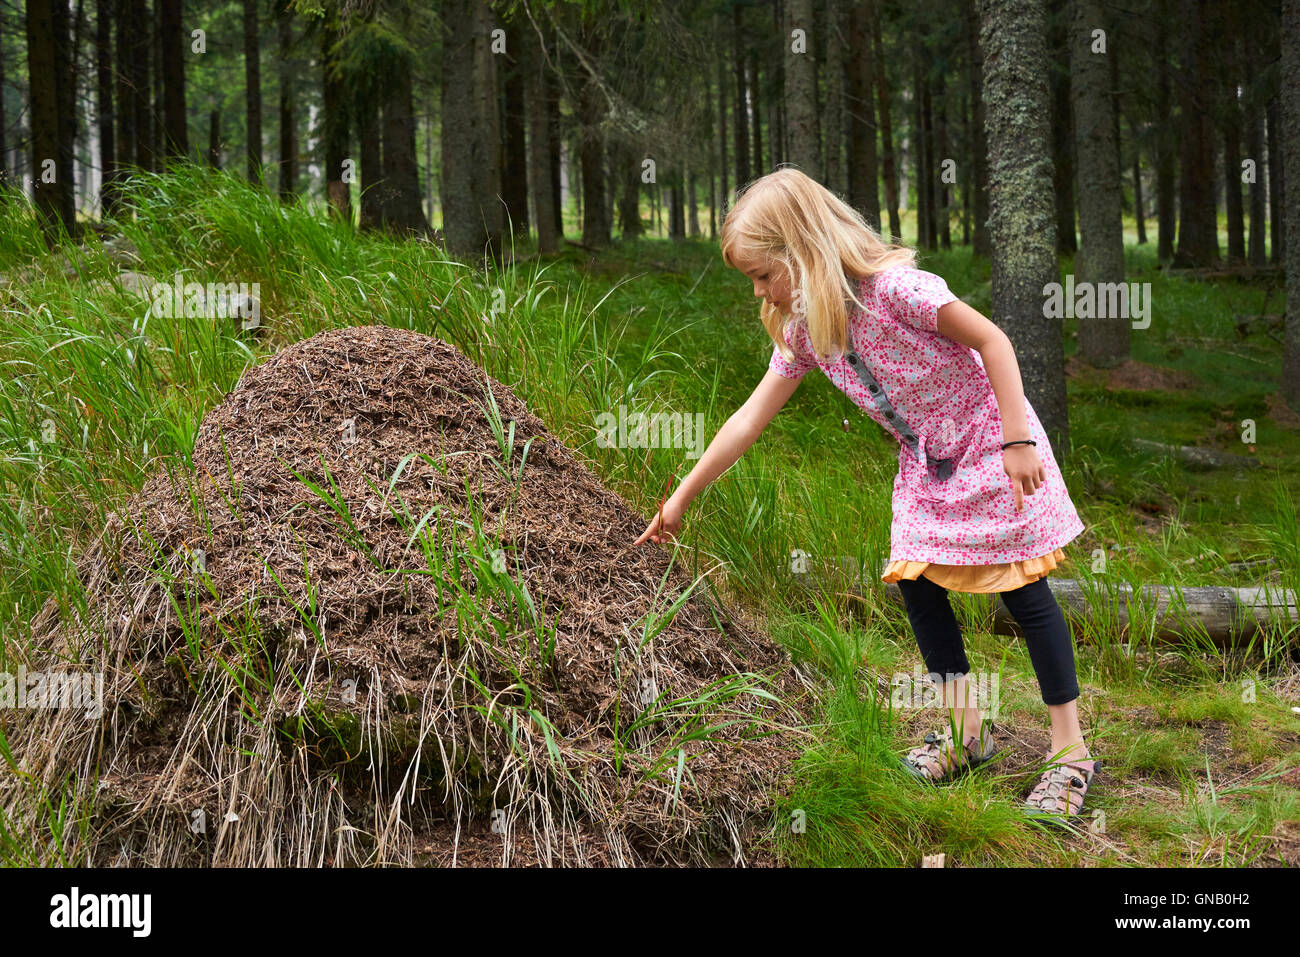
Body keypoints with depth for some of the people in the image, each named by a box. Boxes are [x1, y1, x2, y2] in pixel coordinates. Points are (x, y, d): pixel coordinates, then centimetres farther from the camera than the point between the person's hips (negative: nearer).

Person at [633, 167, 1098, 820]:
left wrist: (1017, 441, -25)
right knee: (915, 583, 3)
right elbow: (751, 416, 1)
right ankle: (966, 728, 18)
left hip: (988, 441, -7)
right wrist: (681, 499, 4)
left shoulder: (893, 287, -28)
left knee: (1022, 589, -5)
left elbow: (991, 340, -24)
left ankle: (1070, 751, 1)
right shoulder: (802, 328, -6)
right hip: (925, 463, 7)